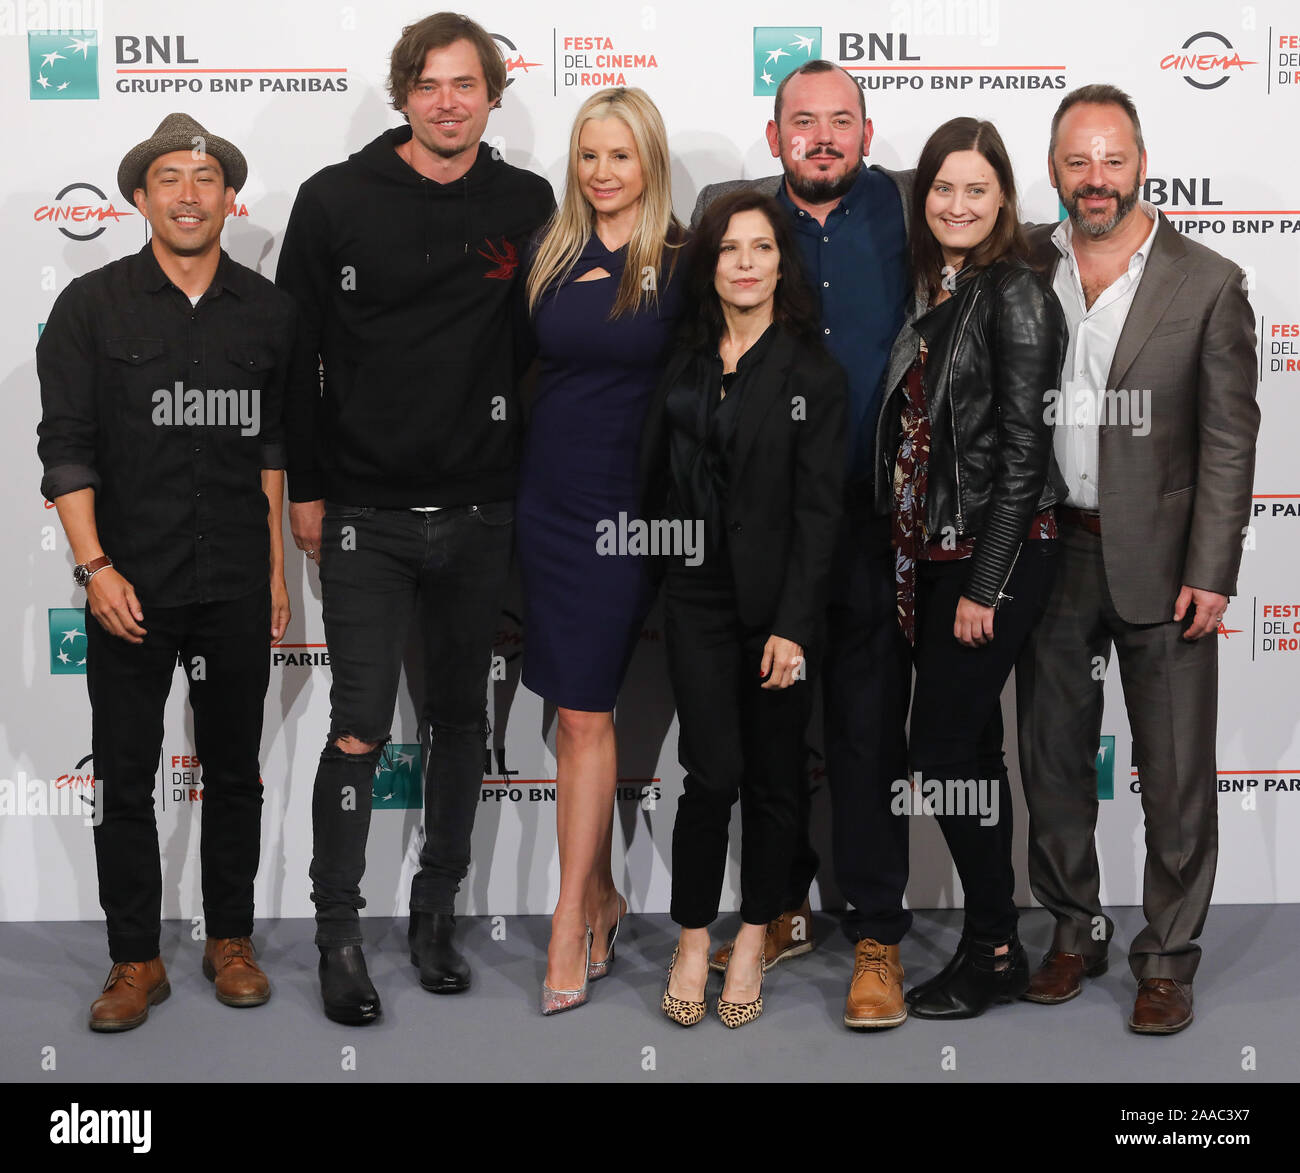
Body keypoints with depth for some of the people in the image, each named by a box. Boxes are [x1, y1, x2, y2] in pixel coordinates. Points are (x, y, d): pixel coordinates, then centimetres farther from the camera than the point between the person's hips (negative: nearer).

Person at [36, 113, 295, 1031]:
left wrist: (276, 567, 8)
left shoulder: (267, 311, 5)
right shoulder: (92, 307, -1)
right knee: (125, 778, 3)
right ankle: (137, 959, 16)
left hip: (238, 585, 2)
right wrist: (94, 566, -12)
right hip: (130, 584, -1)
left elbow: (274, 444, 10)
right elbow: (66, 447, -3)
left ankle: (231, 940, 25)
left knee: (235, 772, 11)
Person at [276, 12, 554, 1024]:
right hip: (367, 514, -2)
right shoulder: (336, 201, -2)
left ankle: (438, 911, 25)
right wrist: (305, 489, -1)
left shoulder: (526, 205, 4)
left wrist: (531, 478, 6)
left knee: (462, 716, 11)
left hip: (484, 513, 3)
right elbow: (294, 353, 1)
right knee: (362, 726, -4)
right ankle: (339, 932, 9)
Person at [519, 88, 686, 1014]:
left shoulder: (680, 261, -4)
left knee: (584, 713, -5)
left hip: (622, 508, -5)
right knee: (579, 708, 10)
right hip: (547, 500, 5)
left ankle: (569, 929, 2)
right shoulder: (556, 253, 9)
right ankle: (603, 894, 24)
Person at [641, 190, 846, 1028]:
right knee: (710, 775, -3)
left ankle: (754, 938, 22)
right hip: (699, 597, 2)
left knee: (773, 778, 8)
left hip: (780, 603, -2)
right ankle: (693, 941, 12)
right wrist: (656, 583, 4)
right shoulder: (685, 367, 8)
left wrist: (793, 625, -14)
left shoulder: (812, 372, -5)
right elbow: (659, 482, 13)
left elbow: (819, 508, -9)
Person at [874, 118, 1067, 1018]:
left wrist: (983, 586, -17)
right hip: (937, 549, 8)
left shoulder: (1016, 295, -12)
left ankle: (995, 952, 8)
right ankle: (994, 940, 23)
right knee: (972, 744, 13)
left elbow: (1024, 448, -16)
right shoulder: (939, 293, 13)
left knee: (945, 750, -6)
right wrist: (913, 556, 10)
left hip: (998, 554, -8)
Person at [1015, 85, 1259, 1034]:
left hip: (1159, 561, -2)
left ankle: (1168, 960, 18)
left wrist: (1211, 573, -9)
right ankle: (1076, 933, 29)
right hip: (1047, 557, 3)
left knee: (1178, 776, 3)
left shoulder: (1209, 283, -2)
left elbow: (1228, 440, -3)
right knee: (1052, 760, 12)